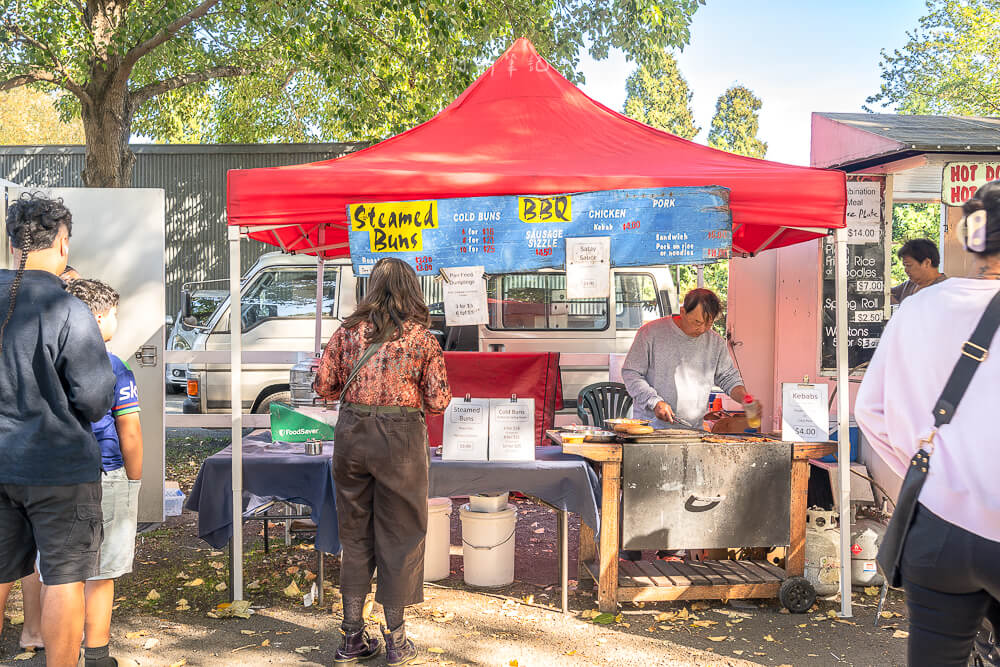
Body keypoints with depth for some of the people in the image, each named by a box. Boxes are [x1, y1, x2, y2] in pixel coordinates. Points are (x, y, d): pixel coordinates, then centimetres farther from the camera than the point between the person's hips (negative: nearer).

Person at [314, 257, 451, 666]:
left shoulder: (349, 331, 3)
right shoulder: (422, 337, -3)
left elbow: (324, 385, 4)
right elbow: (438, 402, -5)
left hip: (351, 433, 3)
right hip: (400, 437, -3)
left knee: (355, 535, 14)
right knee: (400, 536, 9)